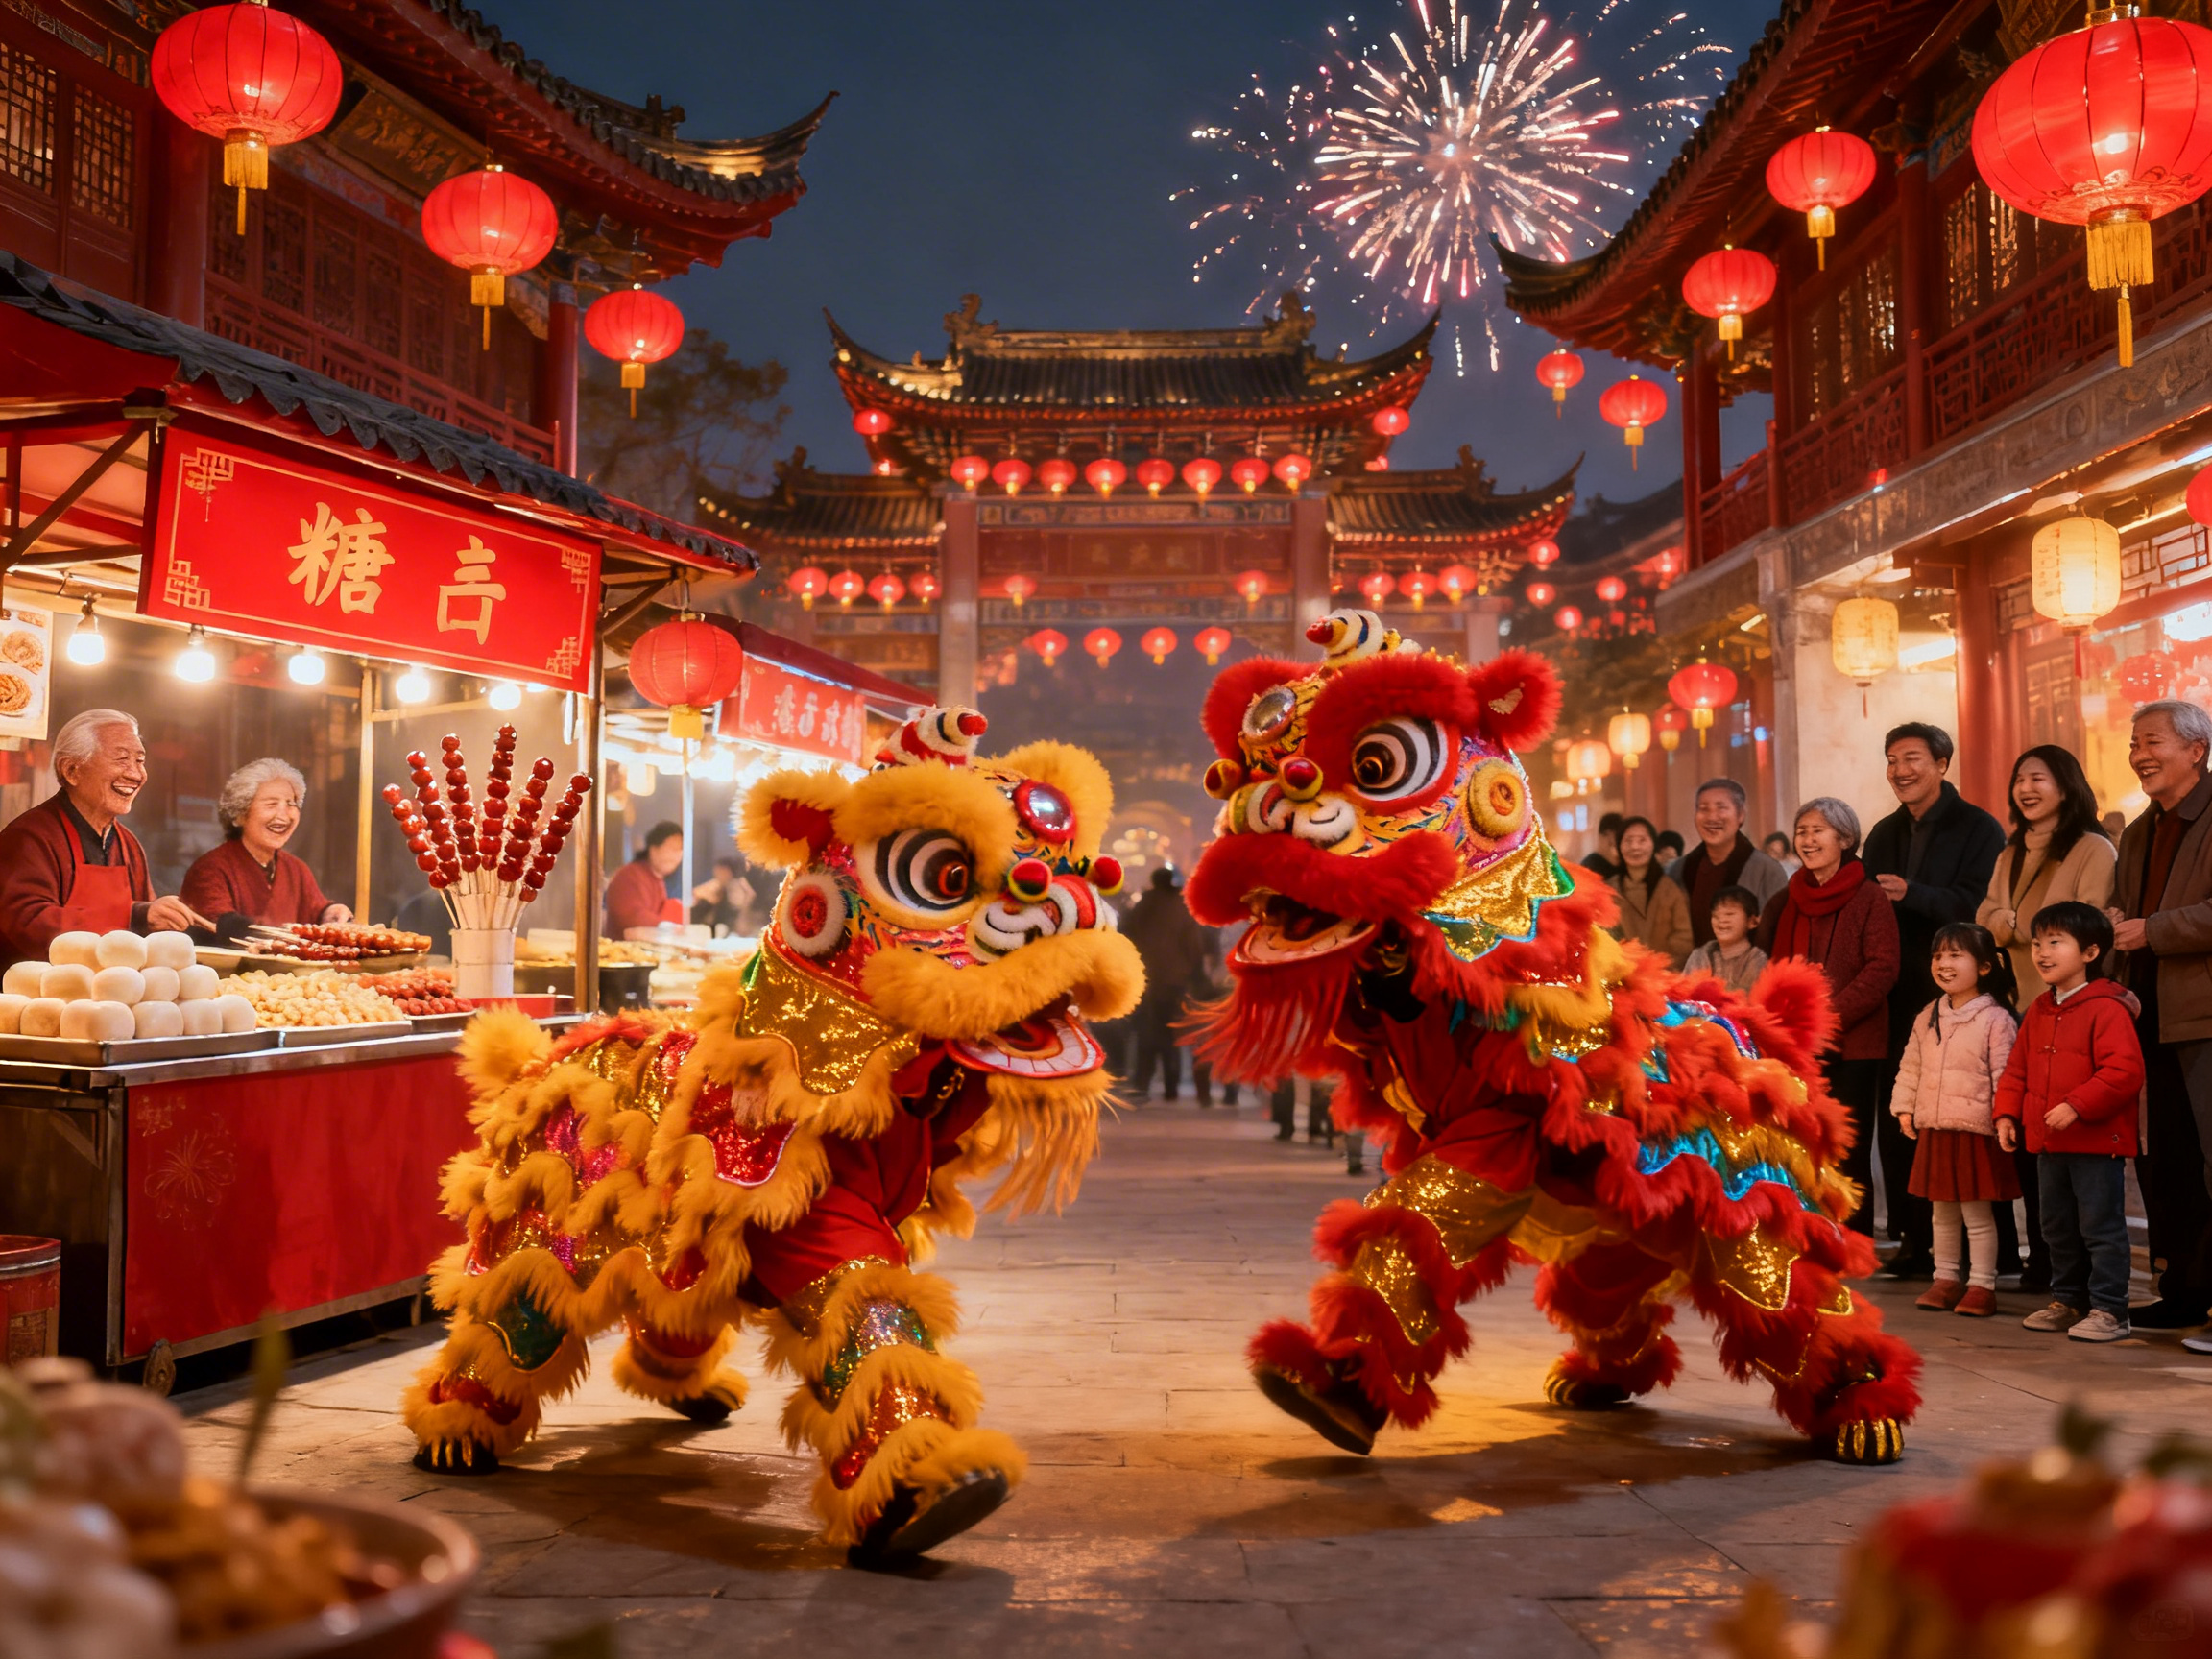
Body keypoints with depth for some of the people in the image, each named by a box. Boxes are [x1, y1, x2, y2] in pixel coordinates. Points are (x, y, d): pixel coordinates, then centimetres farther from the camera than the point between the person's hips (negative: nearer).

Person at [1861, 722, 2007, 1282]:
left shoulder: (1979, 829, -2)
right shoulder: (1884, 834, 18)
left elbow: (1979, 907, -15)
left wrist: (1912, 894, -24)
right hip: (1897, 999, 6)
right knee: (1897, 1118, 5)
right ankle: (1913, 1240, 12)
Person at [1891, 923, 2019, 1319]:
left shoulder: (1996, 1019, -10)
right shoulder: (1928, 1017, 10)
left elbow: (2004, 1075, -13)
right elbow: (1910, 1066, 15)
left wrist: (2003, 1118, -17)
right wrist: (1904, 1107, 9)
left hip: (1976, 1132, -6)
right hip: (1934, 1130, 6)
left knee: (1978, 1214, 2)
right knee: (1943, 1212, 15)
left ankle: (1982, 1285, 11)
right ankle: (1946, 1279, 25)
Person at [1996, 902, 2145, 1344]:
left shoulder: (2107, 1009, -14)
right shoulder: (2038, 1011, 11)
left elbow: (2124, 1072, -22)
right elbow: (2018, 1067, 17)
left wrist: (2077, 1106, -26)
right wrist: (2007, 1113, 7)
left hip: (2097, 1142, -8)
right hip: (2048, 1143, 8)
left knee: (2101, 1226, -2)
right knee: (2059, 1228, 16)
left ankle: (2108, 1310, 7)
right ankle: (2068, 1301, 28)